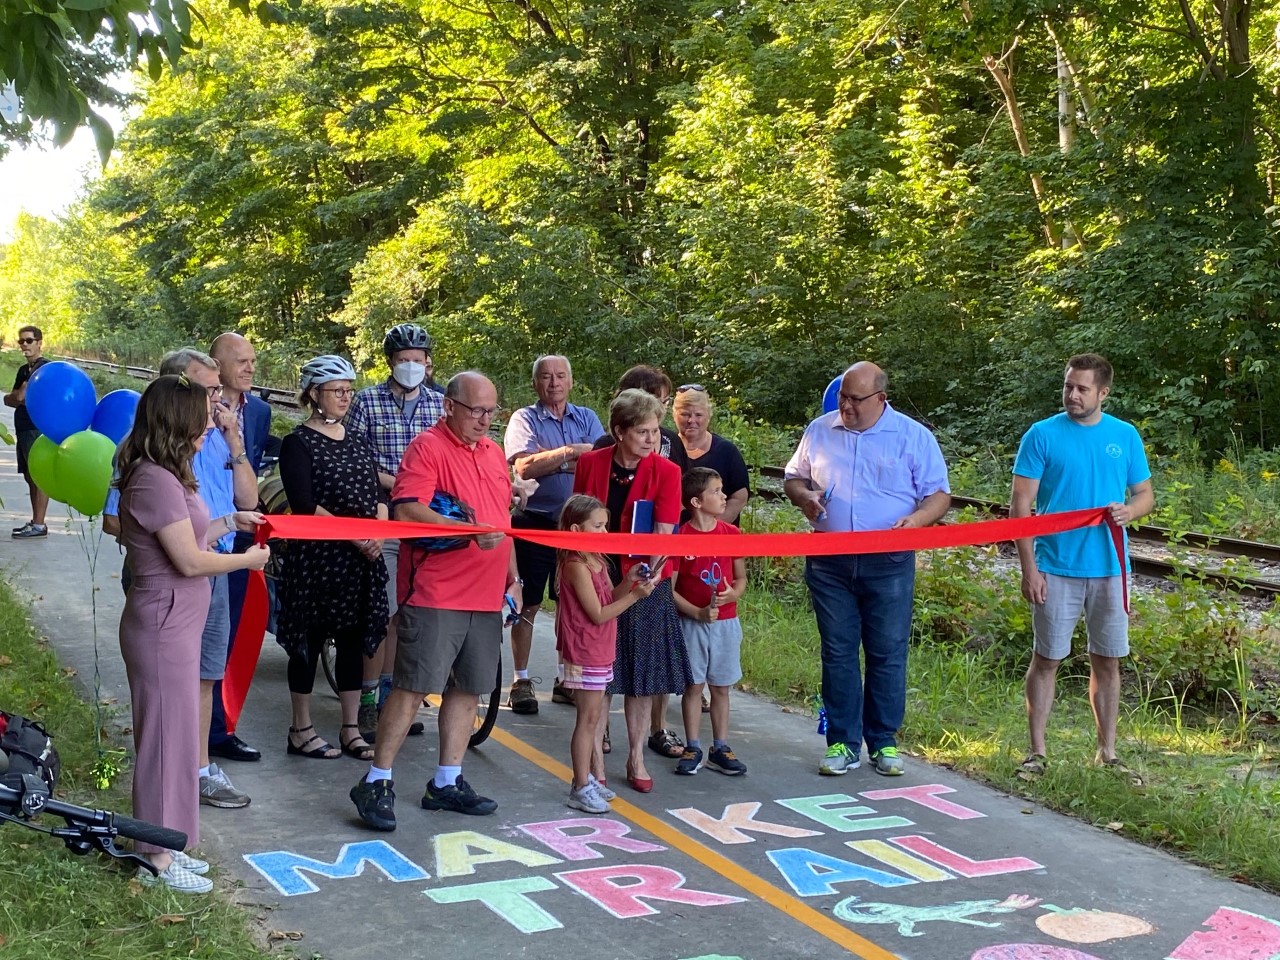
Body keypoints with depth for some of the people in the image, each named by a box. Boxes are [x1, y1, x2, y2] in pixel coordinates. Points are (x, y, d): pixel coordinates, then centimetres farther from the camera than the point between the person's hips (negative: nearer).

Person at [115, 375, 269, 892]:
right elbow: (190, 561, -20)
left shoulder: (165, 476, 12)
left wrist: (229, 522, 13)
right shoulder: (156, 480, -20)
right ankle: (157, 859, 8)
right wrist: (247, 558, -7)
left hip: (177, 622, 10)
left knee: (175, 734, 16)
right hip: (164, 623, -10)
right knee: (167, 736, -2)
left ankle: (165, 845, 25)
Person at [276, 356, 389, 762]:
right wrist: (354, 534, -18)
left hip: (362, 559, 6)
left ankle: (351, 729, 17)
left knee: (354, 640, 9)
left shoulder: (356, 440, 14)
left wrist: (378, 534, -7)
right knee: (309, 641, 2)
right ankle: (301, 730, 13)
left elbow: (379, 492, 11)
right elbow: (304, 504, -14)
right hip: (316, 557, -6)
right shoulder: (299, 443, -6)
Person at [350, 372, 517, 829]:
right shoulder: (427, 447, -8)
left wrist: (513, 578, 20)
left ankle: (447, 782, 21)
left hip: (486, 597, 8)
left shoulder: (494, 453, 17)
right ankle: (377, 783, 2)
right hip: (435, 594, -7)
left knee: (467, 688, 11)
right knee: (414, 686, -6)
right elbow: (407, 511, -21)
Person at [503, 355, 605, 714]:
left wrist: (552, 460, -14)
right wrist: (568, 452, -13)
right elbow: (524, 467, -16)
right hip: (534, 522, -3)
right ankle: (521, 681, 10)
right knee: (528, 604, 3)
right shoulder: (525, 419, 0)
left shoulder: (586, 418, 10)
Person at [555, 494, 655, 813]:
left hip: (600, 652, 9)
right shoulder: (576, 566, -17)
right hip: (585, 652, -9)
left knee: (594, 717, 15)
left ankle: (590, 779, 23)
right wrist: (635, 595, -19)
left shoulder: (597, 562, 12)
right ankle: (582, 788, 0)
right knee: (589, 718, -5)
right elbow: (598, 614, -19)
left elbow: (608, 600, 9)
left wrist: (628, 581, -5)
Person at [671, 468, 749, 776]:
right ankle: (692, 749, 13)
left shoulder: (731, 534, 2)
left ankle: (720, 749, 17)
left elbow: (741, 578, 10)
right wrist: (697, 612, -16)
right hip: (691, 622, -3)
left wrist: (732, 594, -12)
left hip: (726, 622, 3)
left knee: (721, 687, 9)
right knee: (693, 686, 4)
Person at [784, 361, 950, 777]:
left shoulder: (913, 437, 2)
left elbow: (939, 494, 2)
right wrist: (803, 495, -4)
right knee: (837, 653, 5)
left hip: (888, 562, -2)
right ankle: (842, 743, 13)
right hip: (829, 563, 2)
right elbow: (793, 477, 19)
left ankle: (884, 743, 14)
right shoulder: (820, 431, 9)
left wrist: (917, 518, -18)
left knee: (888, 654, 2)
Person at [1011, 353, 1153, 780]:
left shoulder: (1126, 436, 6)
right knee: (1047, 660, 2)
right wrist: (1029, 568, -12)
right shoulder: (1042, 435, -3)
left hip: (1109, 569, 3)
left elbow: (1145, 495, 13)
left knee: (1107, 661, 9)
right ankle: (1037, 752, 11)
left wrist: (1129, 510, -12)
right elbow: (1021, 504, -5)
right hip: (1056, 568, -3)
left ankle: (1107, 752, 20)